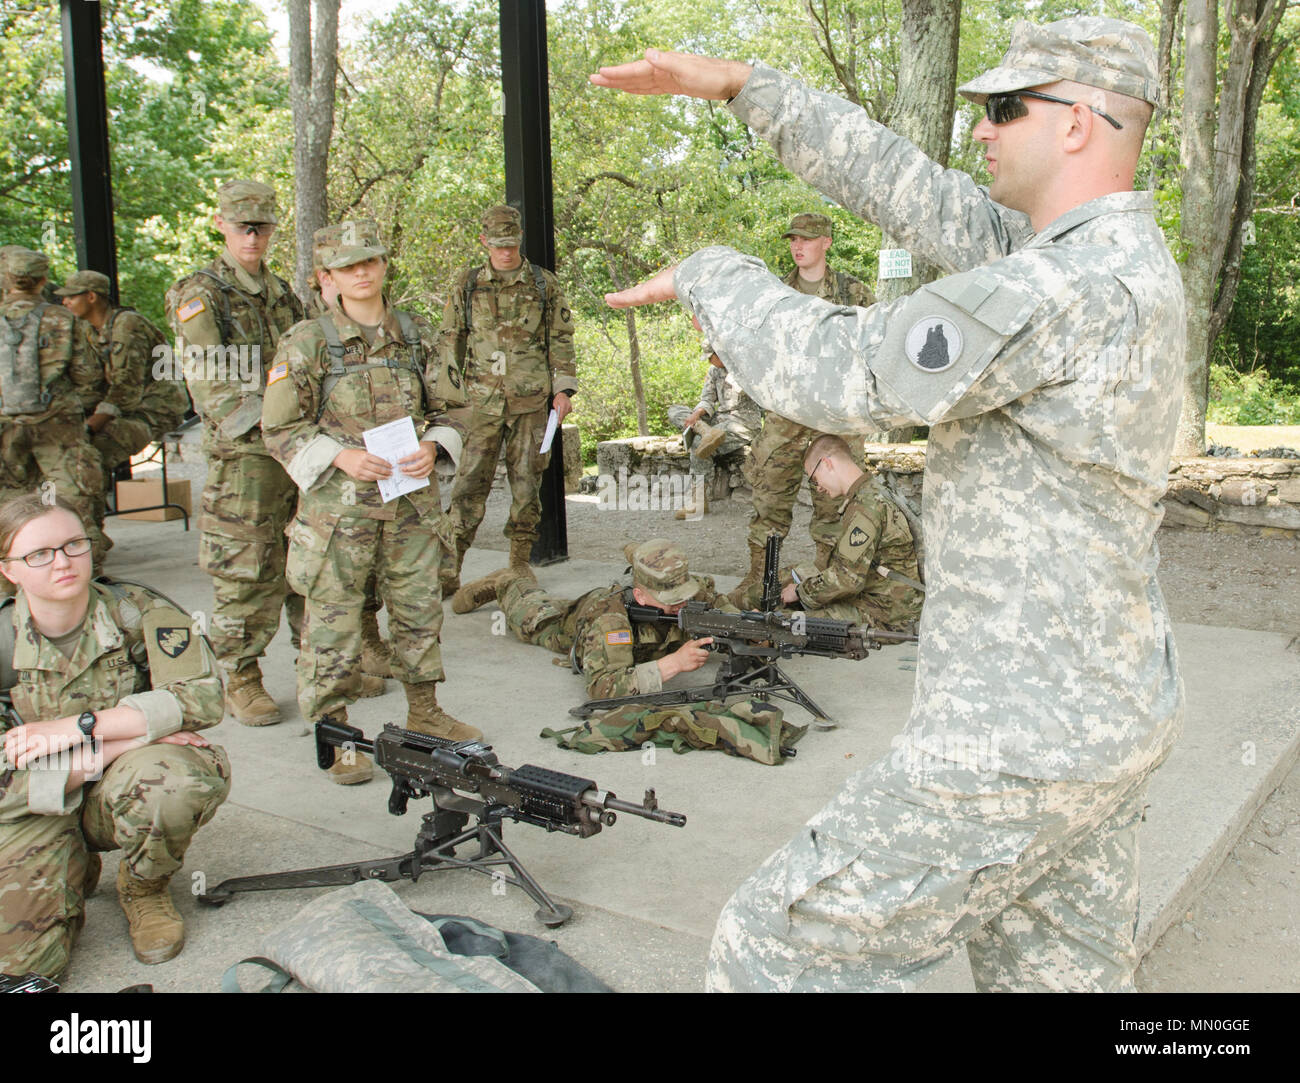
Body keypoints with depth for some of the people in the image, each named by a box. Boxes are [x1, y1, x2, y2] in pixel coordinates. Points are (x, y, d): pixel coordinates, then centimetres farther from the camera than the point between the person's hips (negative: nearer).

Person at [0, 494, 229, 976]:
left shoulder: (139, 611, -11)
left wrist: (79, 726, -25)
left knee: (177, 776, -36)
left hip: (124, 792, 0)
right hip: (39, 810, 1)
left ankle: (144, 888, -2)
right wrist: (124, 741, -25)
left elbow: (200, 695, -22)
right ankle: (75, 876, 17)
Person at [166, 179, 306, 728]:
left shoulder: (282, 291, 17)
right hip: (244, 455, -6)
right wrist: (266, 422, -18)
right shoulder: (199, 294, -3)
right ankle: (242, 680, 10)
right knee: (246, 571, -3)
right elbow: (211, 383, -12)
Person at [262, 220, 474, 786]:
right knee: (333, 619, 1)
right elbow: (280, 428, -3)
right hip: (339, 503, -4)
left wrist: (432, 448, -6)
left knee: (418, 608, 13)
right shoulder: (307, 343, -4)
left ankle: (424, 712, 30)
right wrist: (341, 457, -17)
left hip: (412, 500, 4)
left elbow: (448, 408, 14)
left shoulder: (416, 334, 7)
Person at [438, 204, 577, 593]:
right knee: (469, 484, -4)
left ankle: (520, 564, 14)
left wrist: (564, 388, 1)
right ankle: (448, 571, -2)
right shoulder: (467, 284, 9)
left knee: (527, 483, 4)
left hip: (531, 401, 0)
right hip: (482, 401, 0)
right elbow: (450, 341, 12)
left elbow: (561, 340, 9)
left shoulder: (545, 284, 7)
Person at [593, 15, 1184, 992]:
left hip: (1021, 742, -10)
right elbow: (904, 187, 10)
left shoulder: (1078, 284, -22)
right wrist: (737, 83, 9)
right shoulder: (1114, 255, 9)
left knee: (778, 949, 0)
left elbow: (838, 373, -22)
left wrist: (708, 274, -5)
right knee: (1062, 974, 21)